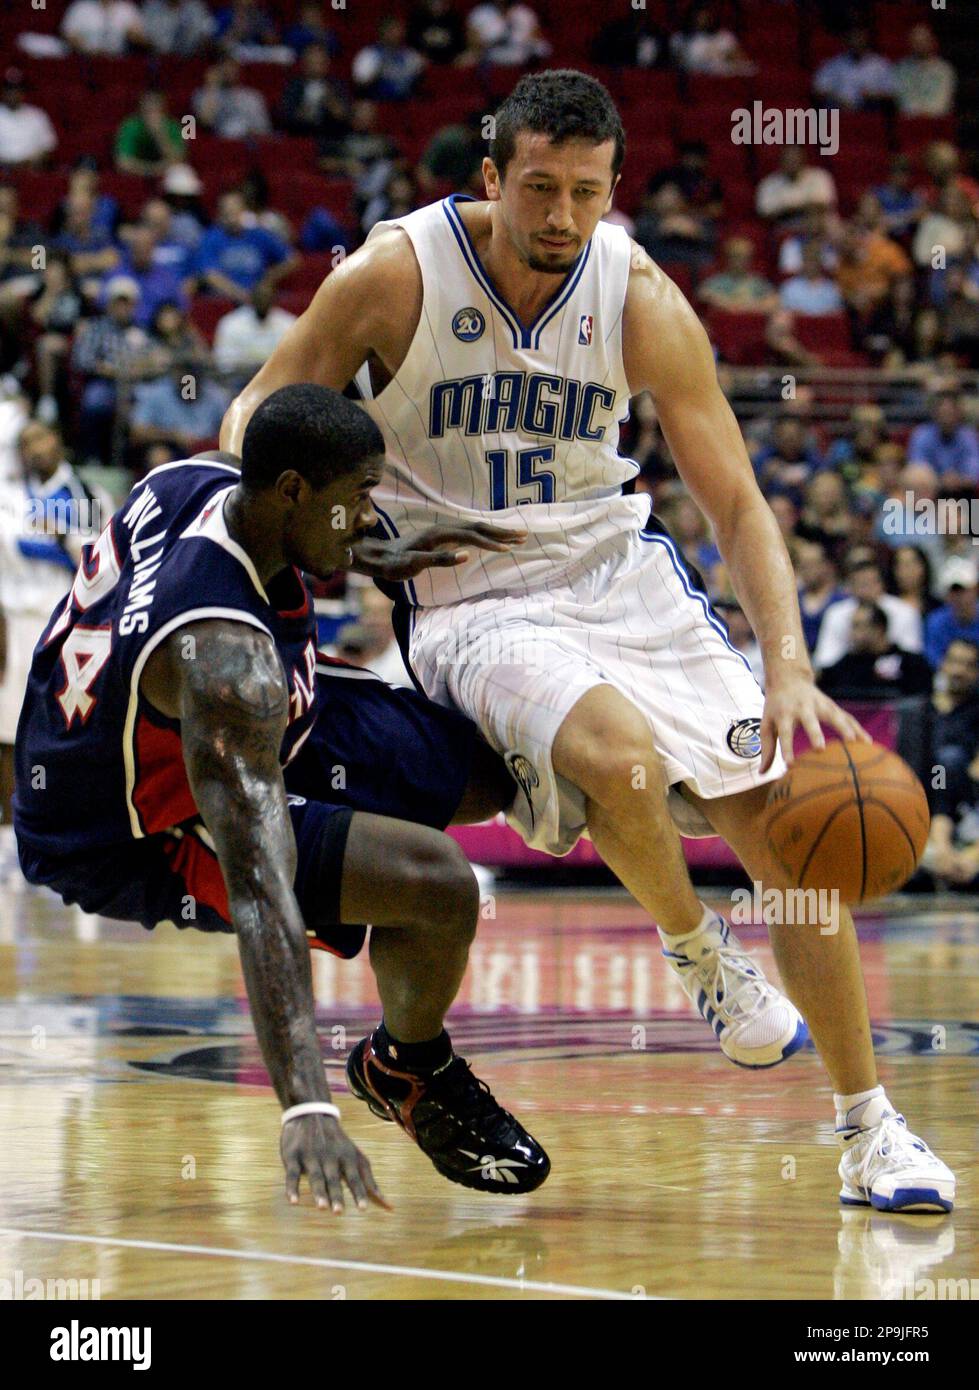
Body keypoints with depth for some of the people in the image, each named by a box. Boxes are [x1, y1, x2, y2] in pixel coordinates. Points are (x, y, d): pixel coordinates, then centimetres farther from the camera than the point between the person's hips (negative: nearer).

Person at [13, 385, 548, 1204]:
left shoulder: (205, 479, -13)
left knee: (489, 765, 10)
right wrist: (306, 1110, -52)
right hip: (126, 849, -10)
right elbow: (259, 886, -46)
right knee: (440, 884, -27)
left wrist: (377, 560, 4)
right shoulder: (226, 659, -38)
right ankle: (408, 1068, 4)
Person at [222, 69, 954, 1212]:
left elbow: (737, 504, -8)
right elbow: (263, 407, 0)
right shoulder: (397, 274, -14)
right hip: (470, 601, -3)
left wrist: (788, 671, -22)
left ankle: (870, 1134, 8)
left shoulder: (642, 302, -10)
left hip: (620, 572, 3)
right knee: (622, 760, -35)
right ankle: (697, 953, -1)